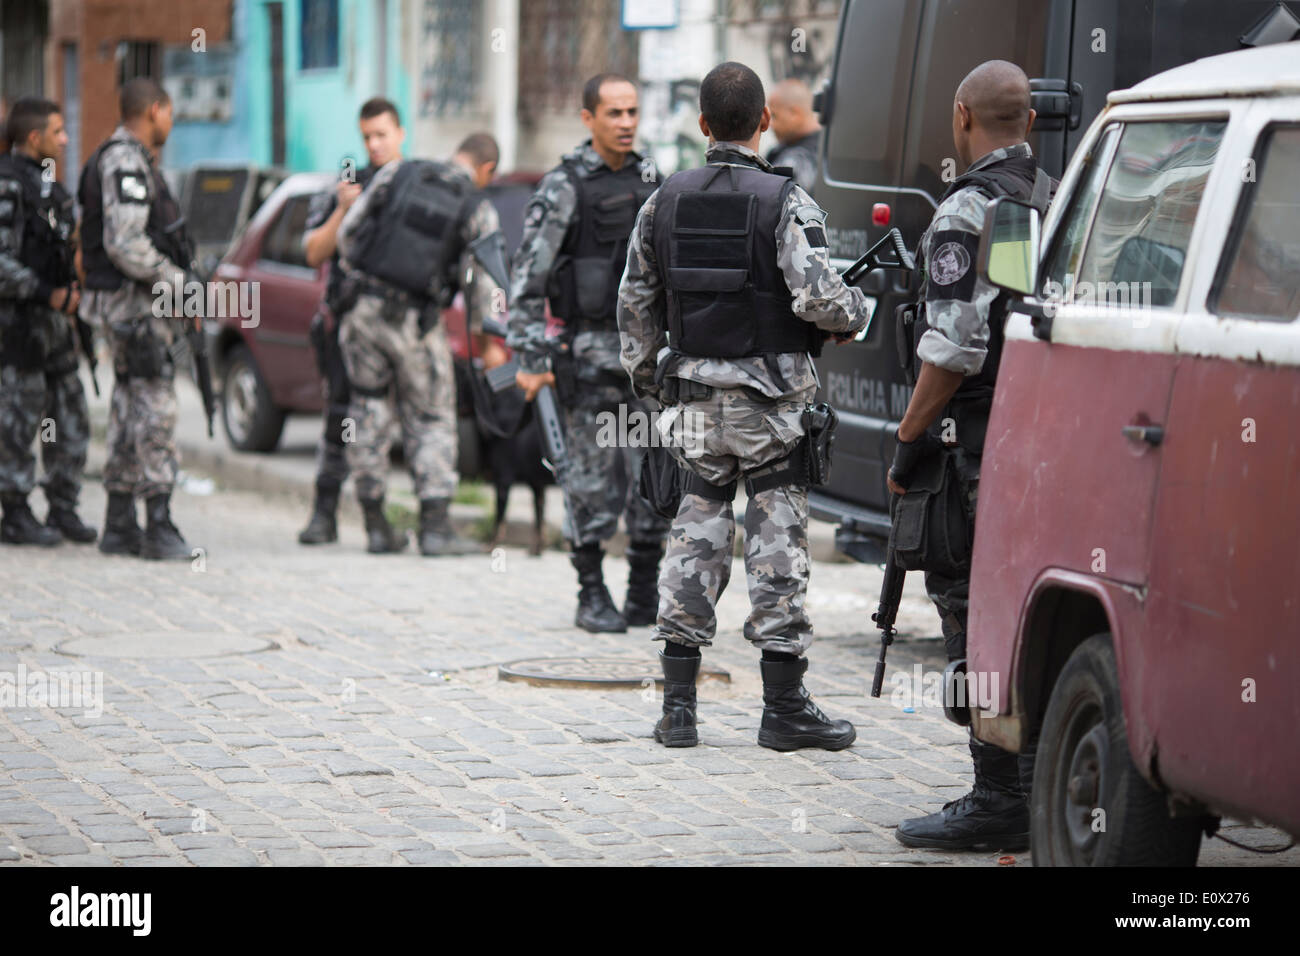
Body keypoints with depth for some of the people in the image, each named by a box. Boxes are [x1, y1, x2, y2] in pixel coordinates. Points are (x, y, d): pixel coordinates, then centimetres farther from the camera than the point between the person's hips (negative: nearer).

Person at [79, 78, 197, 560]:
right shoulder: (124, 161, -15)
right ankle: (159, 528, -11)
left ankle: (120, 525, 16)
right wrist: (180, 284, -16)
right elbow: (125, 244, -24)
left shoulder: (135, 161, 18)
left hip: (139, 304, 11)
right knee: (154, 412, -11)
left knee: (129, 412, 12)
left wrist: (178, 287, 15)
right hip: (134, 303, -11)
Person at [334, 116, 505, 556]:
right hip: (415, 322, -2)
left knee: (369, 412, 14)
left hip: (363, 307, 2)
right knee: (432, 421, 8)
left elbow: (348, 231, 4)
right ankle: (436, 526, -4)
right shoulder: (478, 211, -3)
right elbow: (485, 286, -3)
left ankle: (376, 525, 13)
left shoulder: (397, 172, 2)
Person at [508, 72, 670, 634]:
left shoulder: (650, 182, 12)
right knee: (593, 481, 0)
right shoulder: (563, 188, -6)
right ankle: (592, 597, 9)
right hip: (591, 352, -5)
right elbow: (527, 277, -9)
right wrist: (530, 358, -14)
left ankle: (644, 594, 14)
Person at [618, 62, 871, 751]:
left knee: (695, 538, 11)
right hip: (769, 401, -4)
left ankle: (677, 703, 9)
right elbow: (817, 298, -19)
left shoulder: (665, 202, 4)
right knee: (778, 543, 2)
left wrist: (646, 378, 22)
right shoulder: (785, 203, -11)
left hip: (695, 400, 4)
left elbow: (635, 304, 10)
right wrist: (857, 313, 2)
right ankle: (784, 706, 5)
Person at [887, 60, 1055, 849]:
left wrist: (910, 440, -11)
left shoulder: (965, 214, -13)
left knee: (977, 615, -4)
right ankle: (1043, 794, 18)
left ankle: (1000, 802, -4)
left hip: (986, 450, -8)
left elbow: (954, 347, -19)